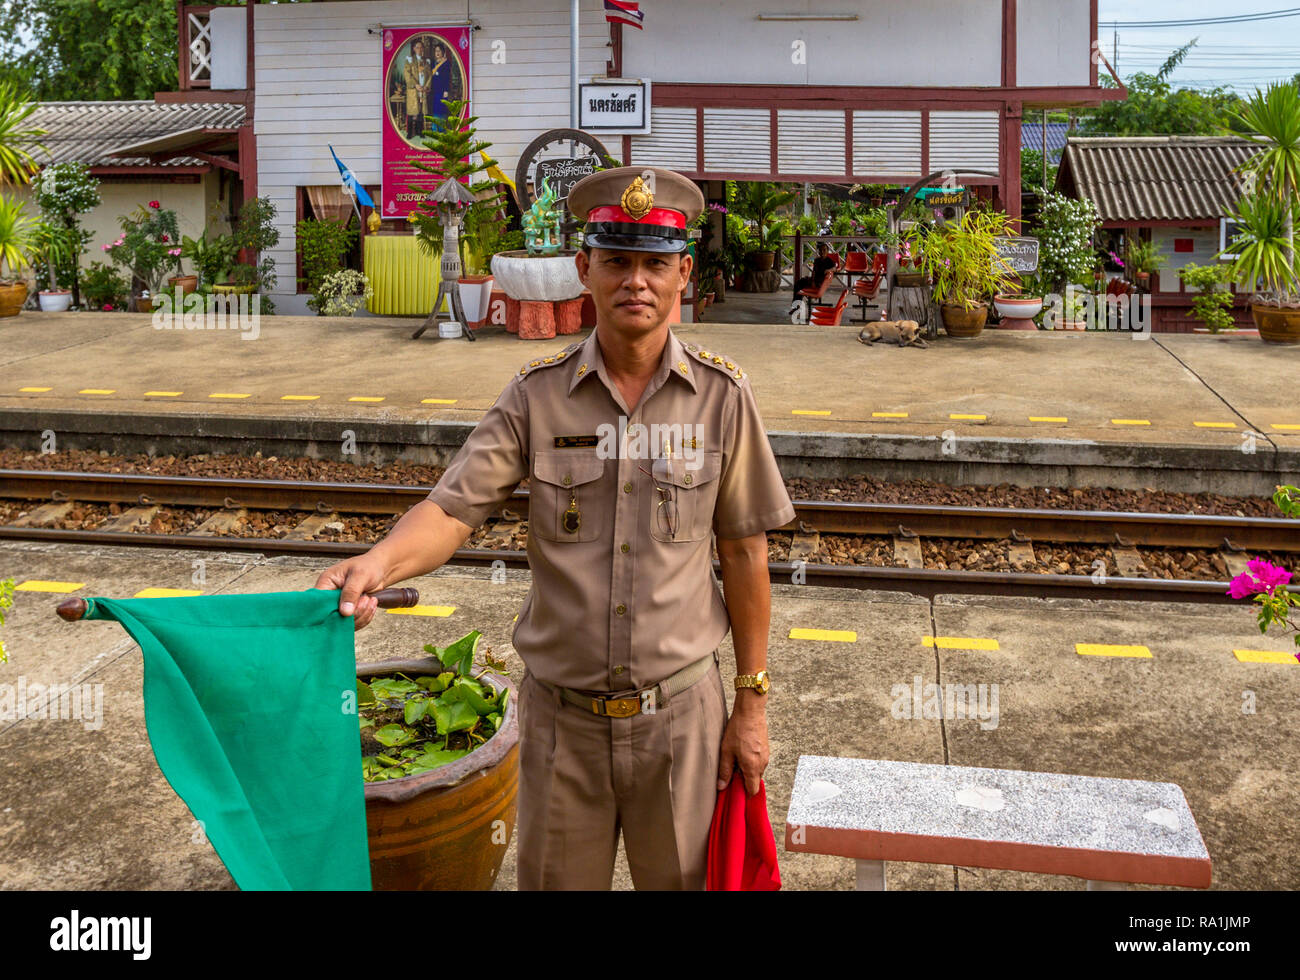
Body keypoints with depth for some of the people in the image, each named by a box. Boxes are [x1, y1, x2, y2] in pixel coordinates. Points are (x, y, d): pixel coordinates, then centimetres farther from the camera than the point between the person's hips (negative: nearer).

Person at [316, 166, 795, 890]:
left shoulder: (722, 394, -5)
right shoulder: (537, 395, -4)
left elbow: (744, 556, -1)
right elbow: (455, 509, -12)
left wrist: (752, 701, 1)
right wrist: (377, 563, -33)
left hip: (681, 710, 0)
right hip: (561, 713, 1)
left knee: (683, 877, 16)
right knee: (556, 878, 18)